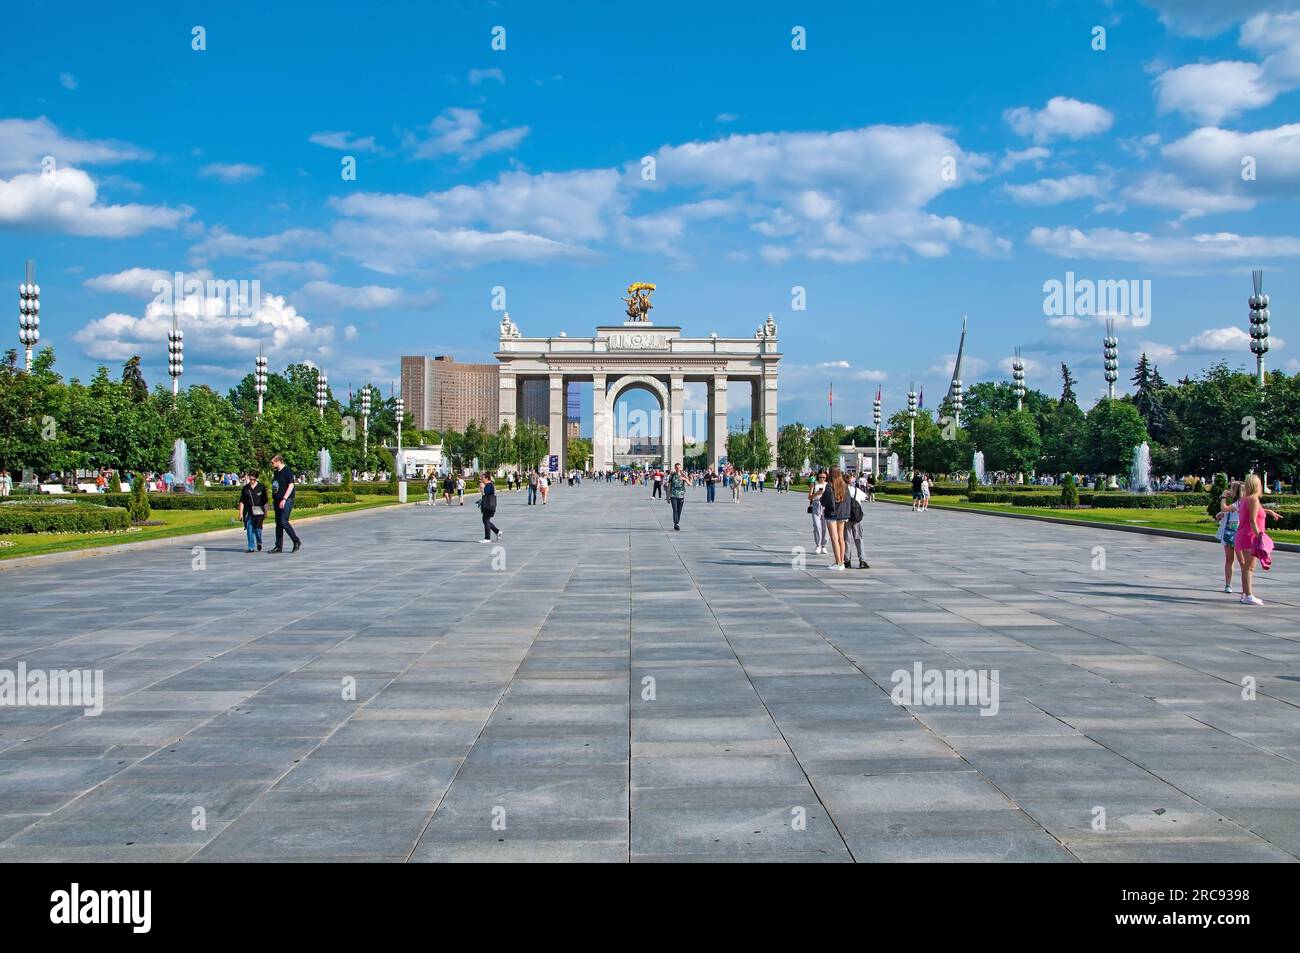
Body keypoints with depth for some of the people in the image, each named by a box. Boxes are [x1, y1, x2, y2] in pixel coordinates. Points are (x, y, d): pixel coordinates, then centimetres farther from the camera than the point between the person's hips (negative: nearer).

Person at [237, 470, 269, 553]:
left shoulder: (261, 487, 4)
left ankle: (259, 542, 19)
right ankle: (251, 547, 5)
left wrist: (265, 512, 3)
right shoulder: (245, 488, 8)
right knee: (249, 529, -1)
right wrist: (240, 513, 6)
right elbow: (242, 501, 10)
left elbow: (265, 502, 6)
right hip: (248, 512, 2)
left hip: (258, 511, -2)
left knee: (258, 528, -10)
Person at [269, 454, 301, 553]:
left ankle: (297, 542, -4)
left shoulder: (287, 471, -8)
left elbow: (291, 486, -14)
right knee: (278, 523, 6)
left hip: (286, 501, -8)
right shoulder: (276, 473, 17)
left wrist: (284, 499, -20)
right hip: (277, 501, 8)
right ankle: (279, 546, 9)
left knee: (284, 521, -15)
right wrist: (273, 498, 15)